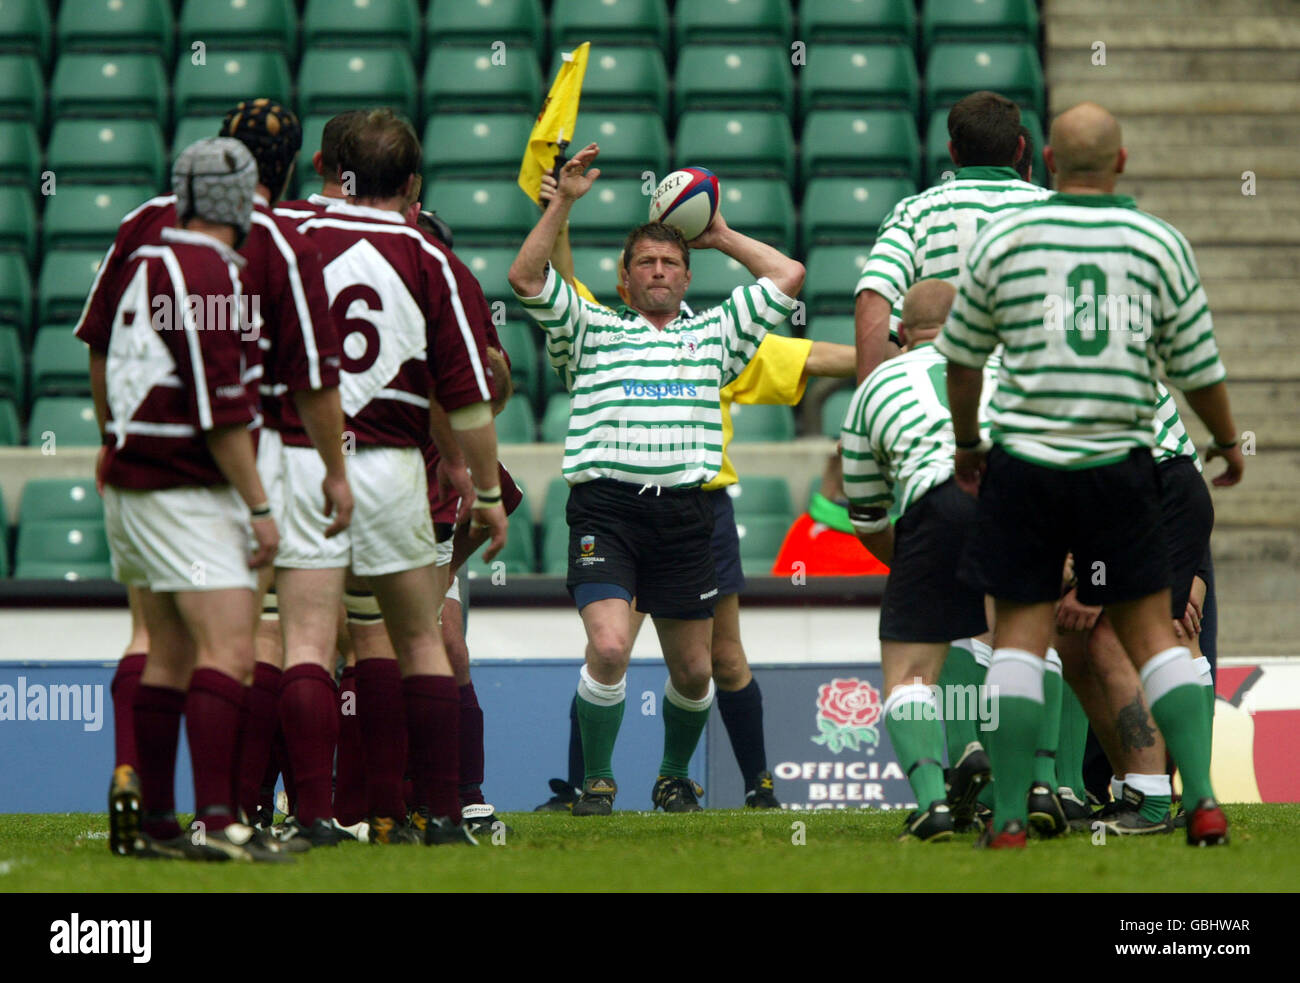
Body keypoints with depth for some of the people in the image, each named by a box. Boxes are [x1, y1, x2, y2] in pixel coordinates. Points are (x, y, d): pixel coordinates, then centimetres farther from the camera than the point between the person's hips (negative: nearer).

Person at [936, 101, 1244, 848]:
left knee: (1021, 633, 3)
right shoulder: (1159, 243, 0)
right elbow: (1200, 367, 6)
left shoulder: (1004, 239, 1)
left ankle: (1009, 815, -2)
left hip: (1024, 461, 0)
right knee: (1152, 631, 8)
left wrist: (967, 443, 27)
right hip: (1120, 467, 0)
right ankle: (1203, 799, -2)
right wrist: (1228, 442, 24)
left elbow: (963, 357, 10)